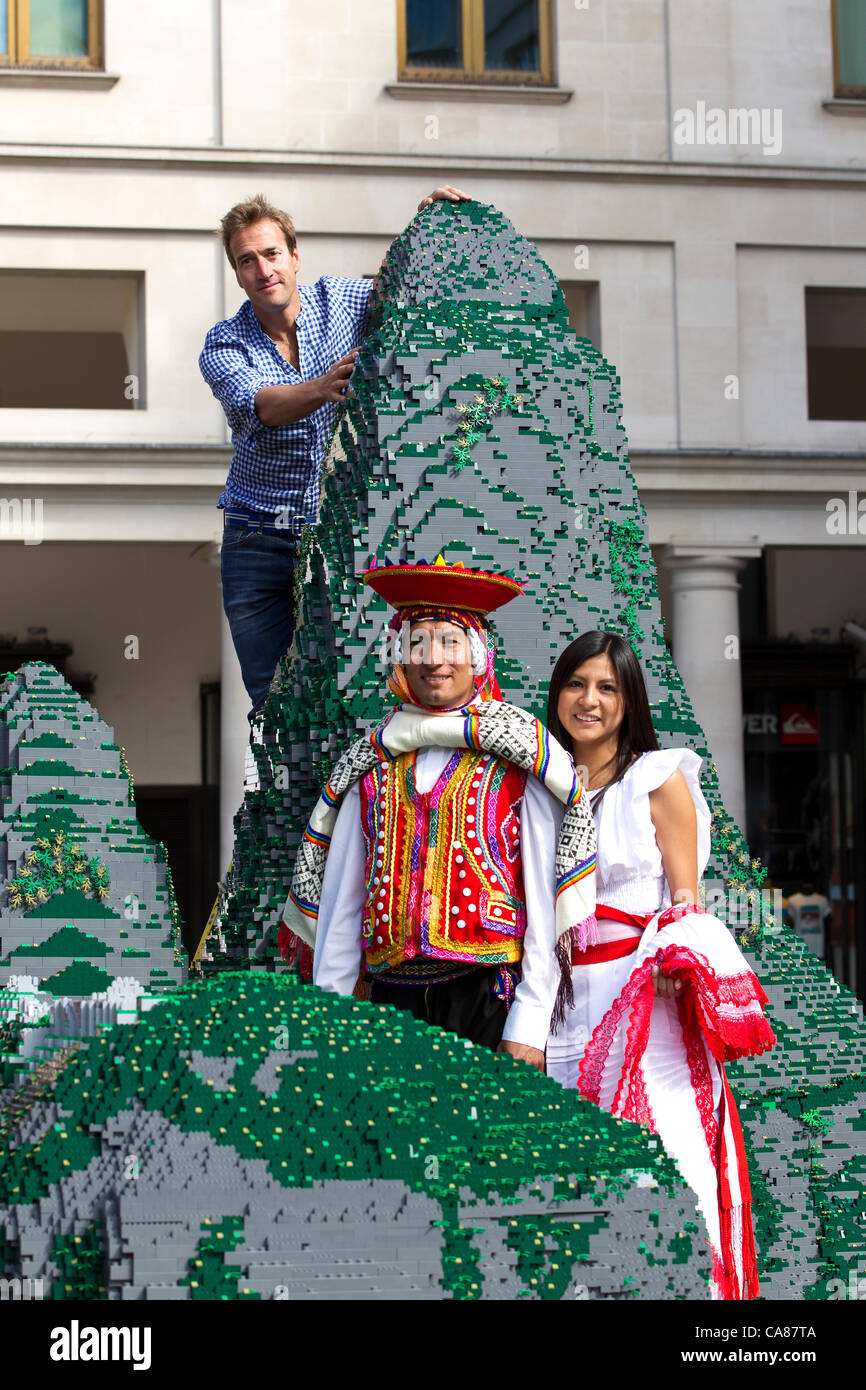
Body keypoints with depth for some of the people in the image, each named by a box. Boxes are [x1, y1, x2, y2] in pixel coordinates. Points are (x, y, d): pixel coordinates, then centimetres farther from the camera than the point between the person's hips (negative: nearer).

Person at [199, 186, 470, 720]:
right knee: (271, 696, -1)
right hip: (258, 541, 0)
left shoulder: (341, 300, 1)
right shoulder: (223, 345, -5)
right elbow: (256, 405, -25)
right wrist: (321, 388, -46)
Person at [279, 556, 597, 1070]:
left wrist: (528, 1027, -10)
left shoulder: (520, 759, 2)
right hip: (391, 997, 3)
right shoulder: (372, 767, 13)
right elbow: (339, 901, 14)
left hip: (488, 1003, -3)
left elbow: (546, 900, -3)